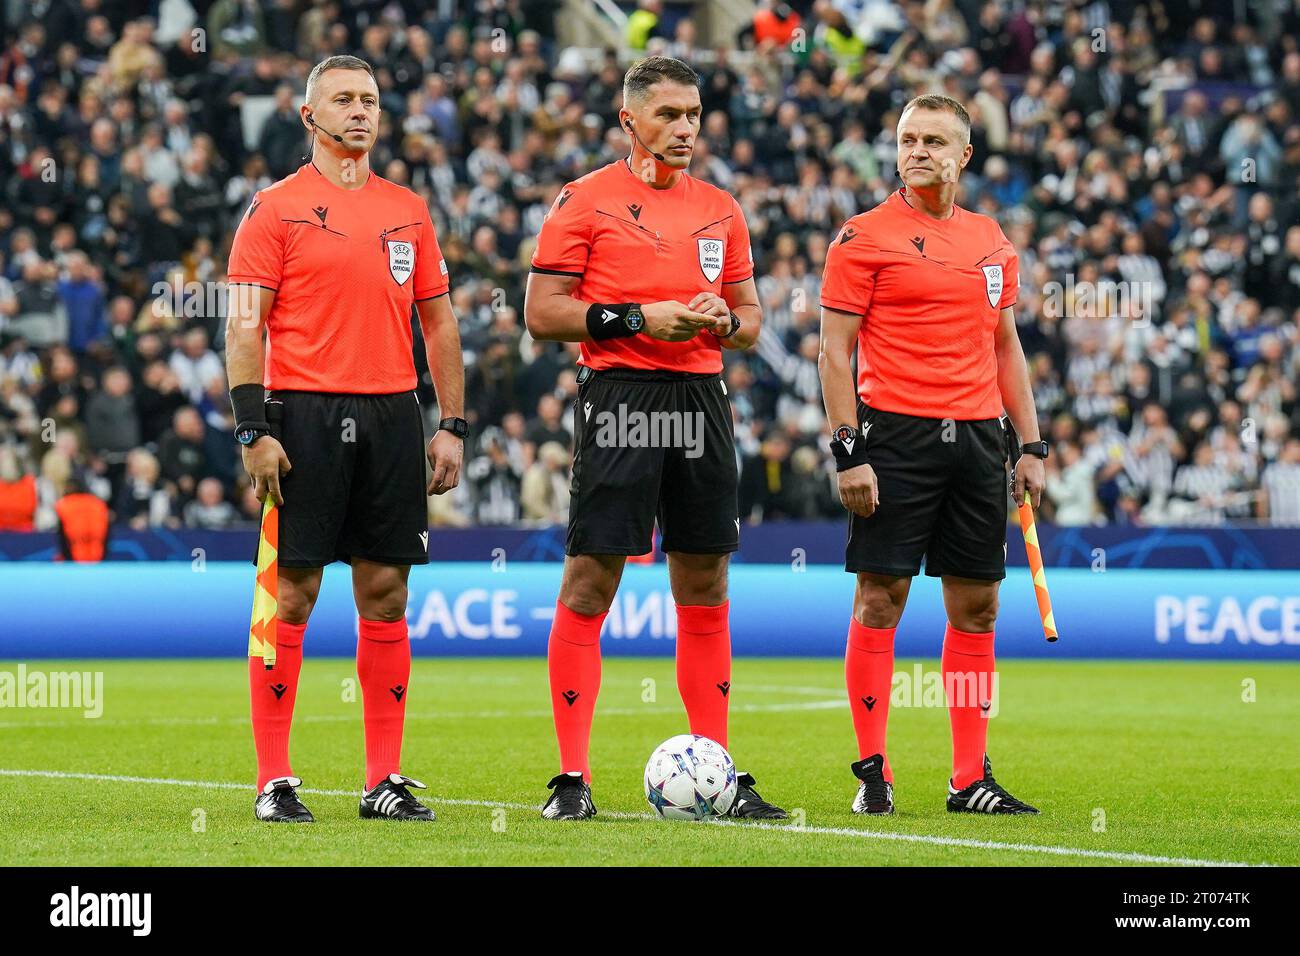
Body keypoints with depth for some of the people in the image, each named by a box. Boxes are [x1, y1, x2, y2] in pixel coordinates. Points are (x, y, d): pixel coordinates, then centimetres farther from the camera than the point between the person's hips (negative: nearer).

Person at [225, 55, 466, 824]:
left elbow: (438, 323, 16)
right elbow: (245, 326, -4)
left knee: (386, 592, 4)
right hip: (305, 414, -4)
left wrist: (452, 426, 9)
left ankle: (385, 778, 9)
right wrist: (254, 429, -12)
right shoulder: (276, 209, 0)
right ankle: (275, 781, 0)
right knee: (292, 593, -4)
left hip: (391, 414, 4)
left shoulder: (408, 211, 13)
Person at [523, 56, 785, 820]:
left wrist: (724, 321, -2)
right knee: (590, 580, -7)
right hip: (620, 395, -5)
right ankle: (572, 778, -4)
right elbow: (543, 313, -4)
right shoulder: (586, 201, 0)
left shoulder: (721, 209, 15)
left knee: (706, 586, 6)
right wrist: (637, 318, -13)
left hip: (701, 398, 5)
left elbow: (751, 318, 20)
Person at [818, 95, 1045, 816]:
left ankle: (970, 779, 9)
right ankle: (872, 771, 1)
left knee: (977, 606, 5)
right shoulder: (863, 237, -2)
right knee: (879, 599, -5)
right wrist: (848, 450, -13)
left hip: (977, 433, 5)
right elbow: (835, 350, -4)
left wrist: (1031, 443, 13)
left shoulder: (991, 242, 14)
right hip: (895, 432, -5)